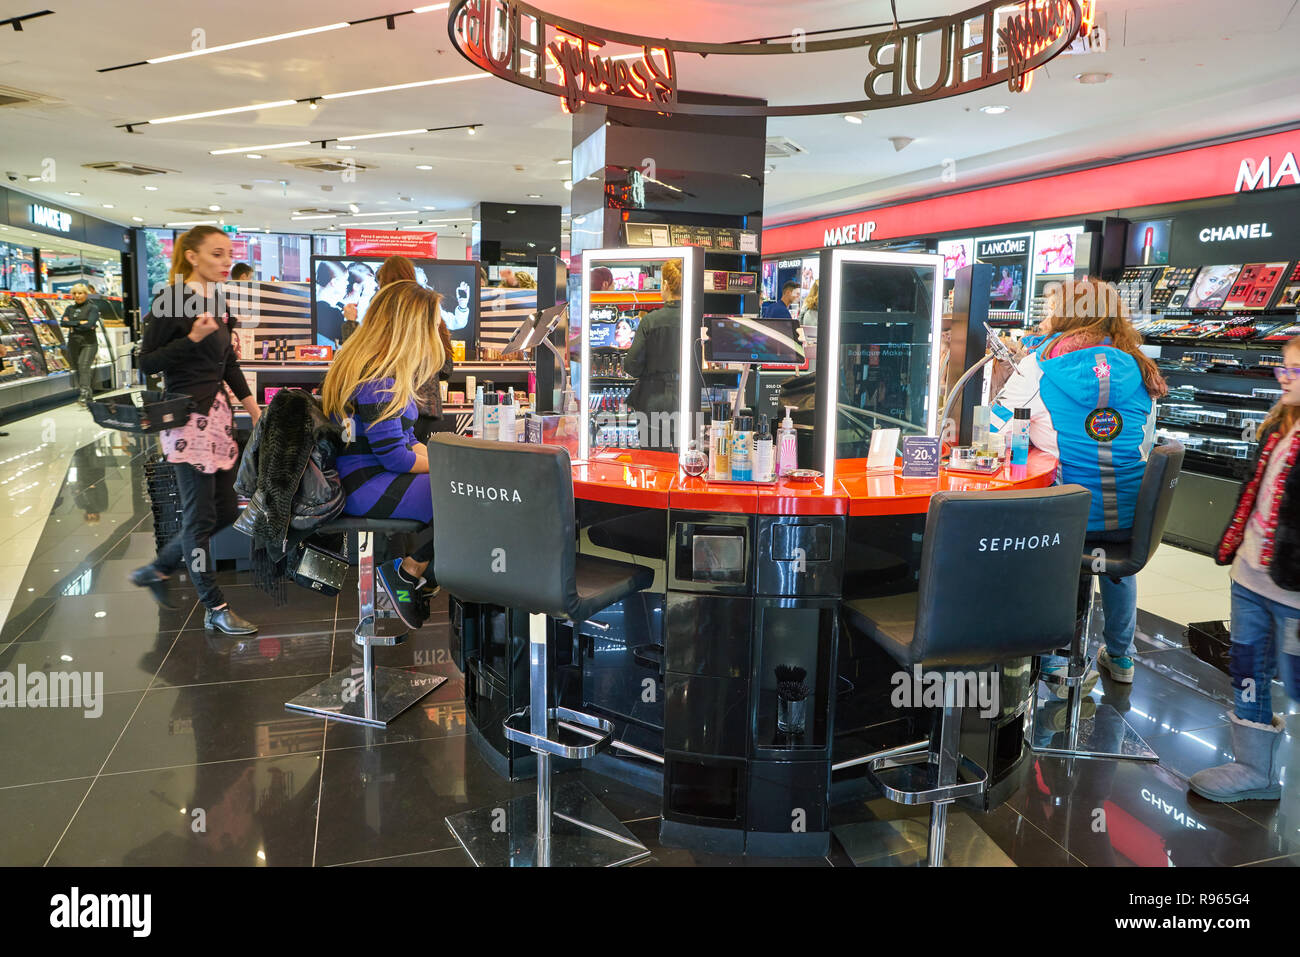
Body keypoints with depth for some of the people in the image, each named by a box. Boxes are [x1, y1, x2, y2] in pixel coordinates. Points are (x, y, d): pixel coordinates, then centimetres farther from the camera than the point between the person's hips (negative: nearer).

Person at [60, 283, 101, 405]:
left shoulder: (92, 308, 0)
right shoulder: (70, 308, 14)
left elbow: (89, 324, -16)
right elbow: (63, 323, -2)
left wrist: (72, 325, -6)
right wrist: (80, 323, -12)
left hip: (88, 343, -6)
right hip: (73, 343, 6)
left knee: (84, 366, -22)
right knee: (76, 369, 6)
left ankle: (84, 394, -32)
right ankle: (89, 394, 13)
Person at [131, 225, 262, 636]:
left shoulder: (216, 302, 13)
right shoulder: (171, 301, -11)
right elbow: (147, 363, -11)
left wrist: (253, 407, 12)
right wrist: (193, 337, -21)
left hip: (218, 413, 9)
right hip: (187, 418, -9)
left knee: (226, 510, 11)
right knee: (201, 516, -1)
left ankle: (157, 569, 29)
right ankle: (215, 609, 8)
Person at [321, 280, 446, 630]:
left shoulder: (370, 368, 13)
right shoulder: (376, 382, -20)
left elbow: (406, 441, 16)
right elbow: (395, 457, -21)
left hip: (364, 479, 10)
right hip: (367, 488, -10)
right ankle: (407, 573, -4)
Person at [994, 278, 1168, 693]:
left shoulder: (1041, 365, -6)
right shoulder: (1139, 369, 6)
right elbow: (1145, 446, 16)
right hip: (1130, 518, 4)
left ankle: (1058, 664, 24)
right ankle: (1120, 658, 47)